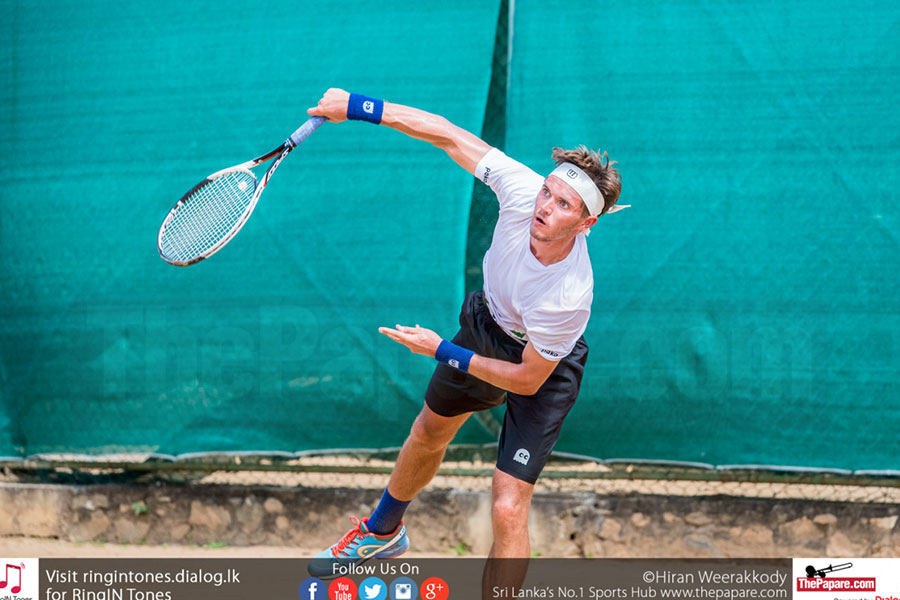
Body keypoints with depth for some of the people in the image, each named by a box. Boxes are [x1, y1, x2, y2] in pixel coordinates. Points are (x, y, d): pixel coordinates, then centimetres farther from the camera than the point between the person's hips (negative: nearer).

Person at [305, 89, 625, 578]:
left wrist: (442, 351, -23)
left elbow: (528, 380, -28)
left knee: (508, 511, -16)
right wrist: (358, 107, -24)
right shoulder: (523, 190, -35)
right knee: (429, 433, 29)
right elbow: (448, 135, -23)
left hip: (542, 370, -6)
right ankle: (383, 533, 59)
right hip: (487, 323, 6)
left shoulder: (569, 298, -43)